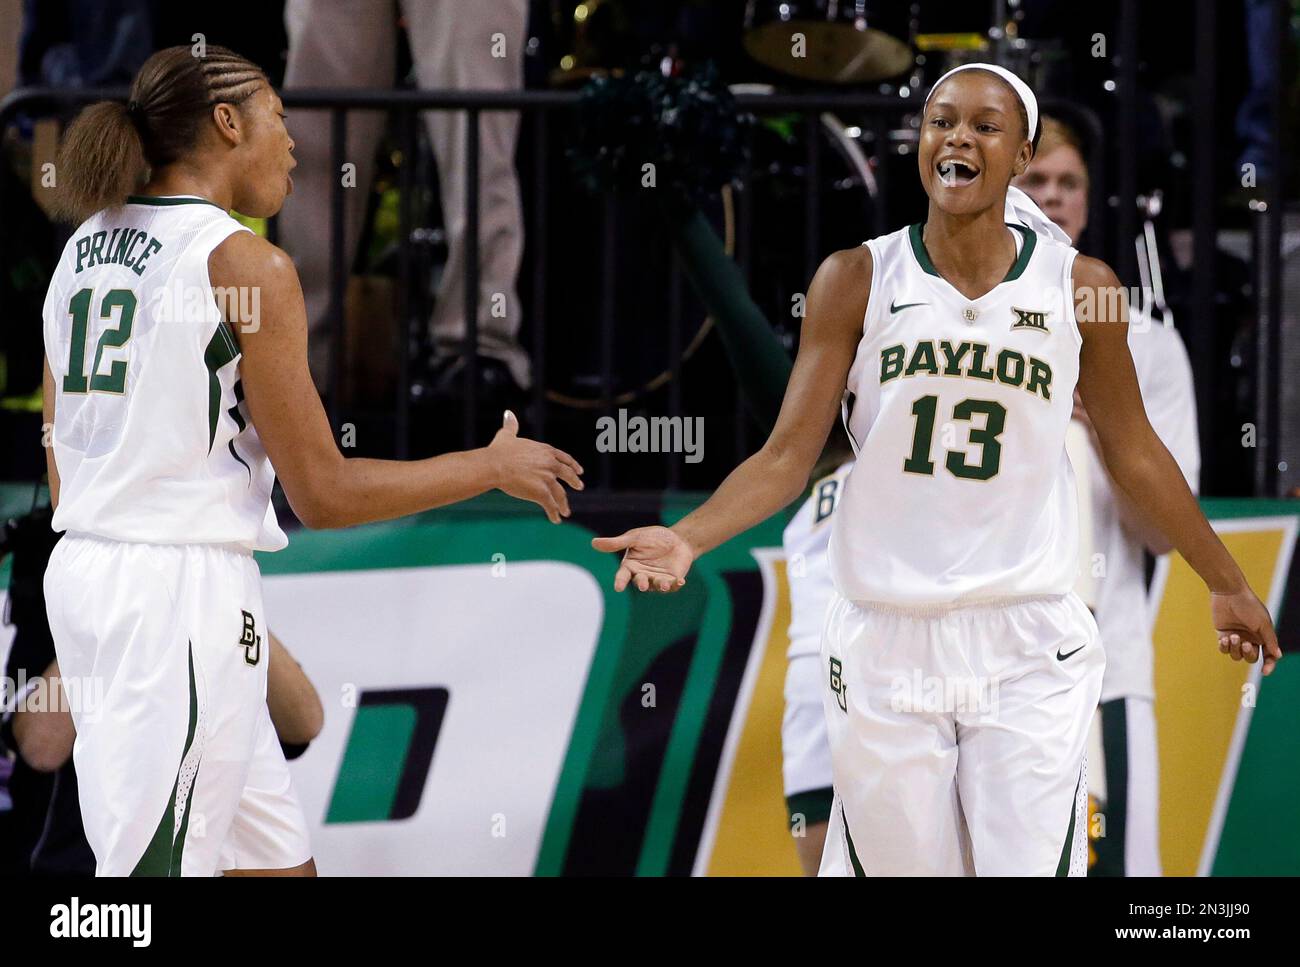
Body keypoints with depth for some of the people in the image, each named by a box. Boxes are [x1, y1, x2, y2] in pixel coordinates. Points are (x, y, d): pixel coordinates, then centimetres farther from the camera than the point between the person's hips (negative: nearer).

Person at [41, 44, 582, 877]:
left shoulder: (84, 250, 12)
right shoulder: (244, 263, -11)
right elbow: (323, 492, -9)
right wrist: (494, 467, 3)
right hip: (185, 589, -9)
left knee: (277, 857, 14)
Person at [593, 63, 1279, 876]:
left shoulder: (1078, 287, 3)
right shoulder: (857, 280, 1)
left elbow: (1133, 451, 14)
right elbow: (789, 454, -2)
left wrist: (1228, 586, 21)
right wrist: (688, 538, -18)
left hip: (1027, 648, 0)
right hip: (886, 645, 0)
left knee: (1032, 865, -9)